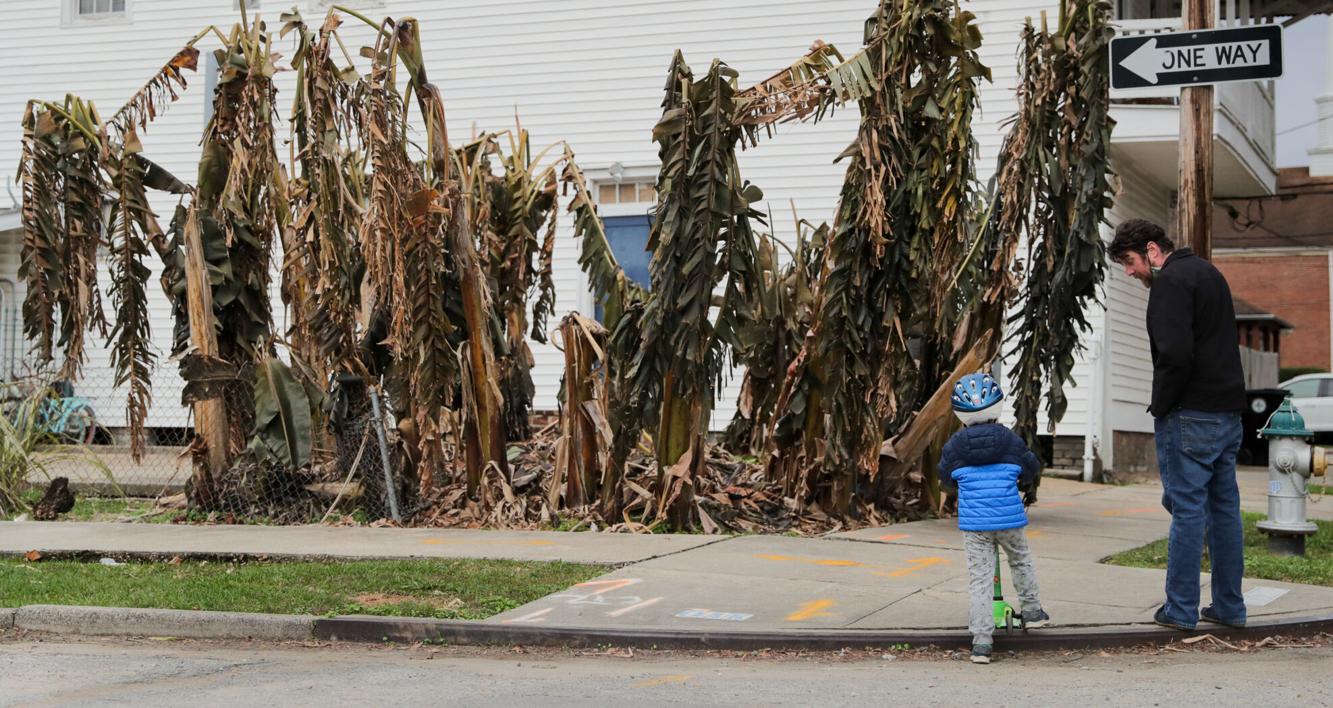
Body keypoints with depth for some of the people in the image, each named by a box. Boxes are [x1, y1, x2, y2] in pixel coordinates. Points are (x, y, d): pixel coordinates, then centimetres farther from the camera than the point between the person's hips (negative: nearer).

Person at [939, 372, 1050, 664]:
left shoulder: (954, 446, -3)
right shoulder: (1010, 441, -3)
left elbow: (945, 478, 11)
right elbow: (1031, 467, 12)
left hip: (973, 524, 0)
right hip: (1009, 519, 0)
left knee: (979, 578, 1)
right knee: (1021, 561, 27)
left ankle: (981, 640, -5)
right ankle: (1032, 610, 39)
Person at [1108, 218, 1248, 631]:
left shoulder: (1171, 282, -12)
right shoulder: (1207, 273, 19)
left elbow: (1175, 354, -24)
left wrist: (1161, 405, -11)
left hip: (1190, 416, -9)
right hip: (1229, 412, 9)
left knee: (1187, 510, -5)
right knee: (1225, 508, 12)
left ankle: (1180, 610, -1)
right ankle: (1229, 606, 17)